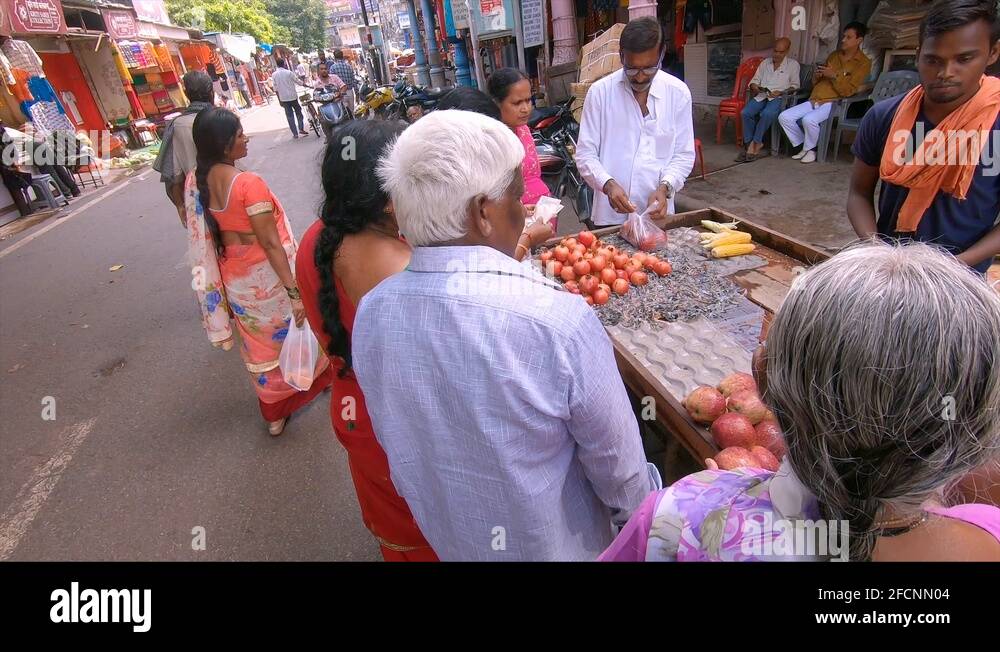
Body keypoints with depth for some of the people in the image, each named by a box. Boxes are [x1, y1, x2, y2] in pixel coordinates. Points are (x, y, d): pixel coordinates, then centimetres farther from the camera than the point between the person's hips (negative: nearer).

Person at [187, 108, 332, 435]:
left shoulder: (194, 181, -3)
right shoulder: (248, 183, -25)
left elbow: (201, 233, 7)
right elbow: (270, 242, -26)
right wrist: (294, 290, -23)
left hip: (233, 276, 6)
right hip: (267, 273, -6)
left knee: (259, 341, 19)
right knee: (295, 325, 21)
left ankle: (275, 413, 33)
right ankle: (319, 375, 47)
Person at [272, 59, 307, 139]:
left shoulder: (274, 75, 0)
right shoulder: (288, 72, -8)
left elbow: (275, 89, 1)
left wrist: (279, 100, 9)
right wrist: (304, 83, 21)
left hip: (283, 98, 2)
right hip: (293, 96, -2)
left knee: (289, 116, 5)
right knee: (298, 112, 15)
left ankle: (295, 133, 2)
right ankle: (301, 128, 5)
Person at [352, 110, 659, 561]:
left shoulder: (370, 313, -18)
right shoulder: (559, 321, -36)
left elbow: (396, 439, -3)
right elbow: (617, 465, -21)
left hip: (445, 536, 4)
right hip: (553, 542, -3)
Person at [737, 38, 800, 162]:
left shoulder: (793, 64, 11)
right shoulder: (765, 63, 22)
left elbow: (795, 86, 6)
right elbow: (754, 81, 19)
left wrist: (781, 92, -12)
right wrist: (755, 87, -6)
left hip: (779, 97, -3)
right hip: (761, 96, 4)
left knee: (767, 114, -37)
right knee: (745, 113, -28)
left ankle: (755, 144, -25)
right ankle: (752, 144, -22)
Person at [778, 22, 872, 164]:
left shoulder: (863, 63, 1)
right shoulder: (834, 55, 19)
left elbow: (848, 91, -9)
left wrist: (834, 75, -16)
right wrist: (817, 76, 2)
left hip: (832, 103, -7)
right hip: (814, 99, 7)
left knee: (809, 119, -36)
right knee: (784, 117, -14)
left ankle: (811, 149, -9)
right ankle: (805, 146, 1)